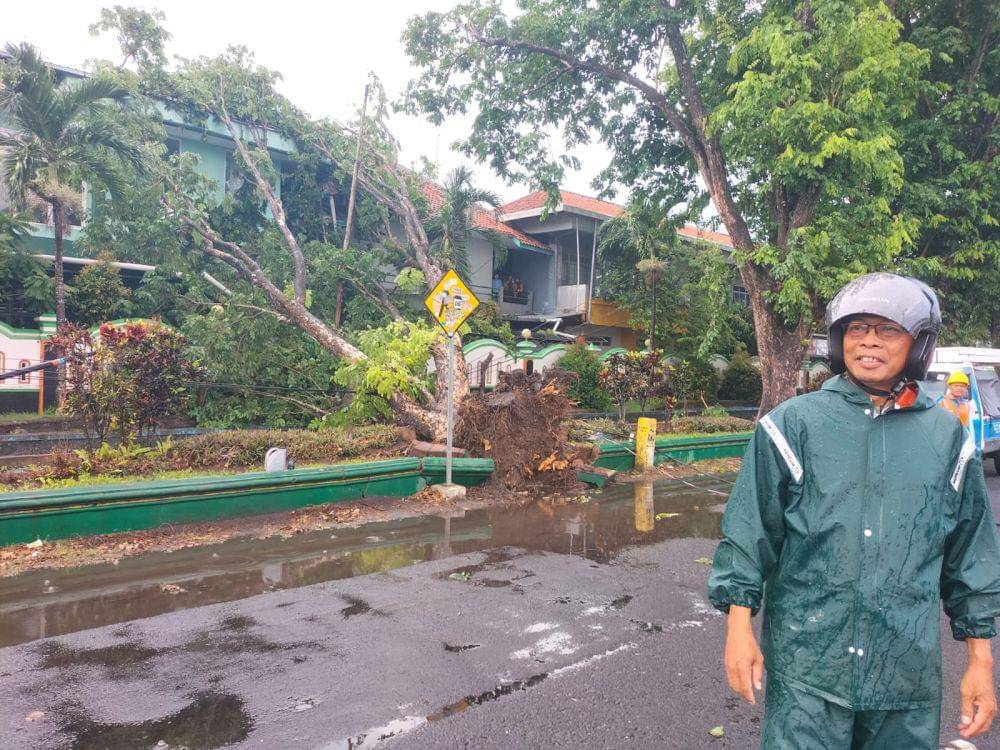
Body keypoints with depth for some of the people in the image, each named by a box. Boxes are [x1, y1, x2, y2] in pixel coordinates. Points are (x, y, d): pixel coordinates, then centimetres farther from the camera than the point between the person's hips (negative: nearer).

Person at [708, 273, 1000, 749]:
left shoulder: (947, 438, 4)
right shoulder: (793, 424, -5)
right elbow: (748, 531, -3)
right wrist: (739, 627, -4)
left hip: (908, 669, 3)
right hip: (806, 661, -2)